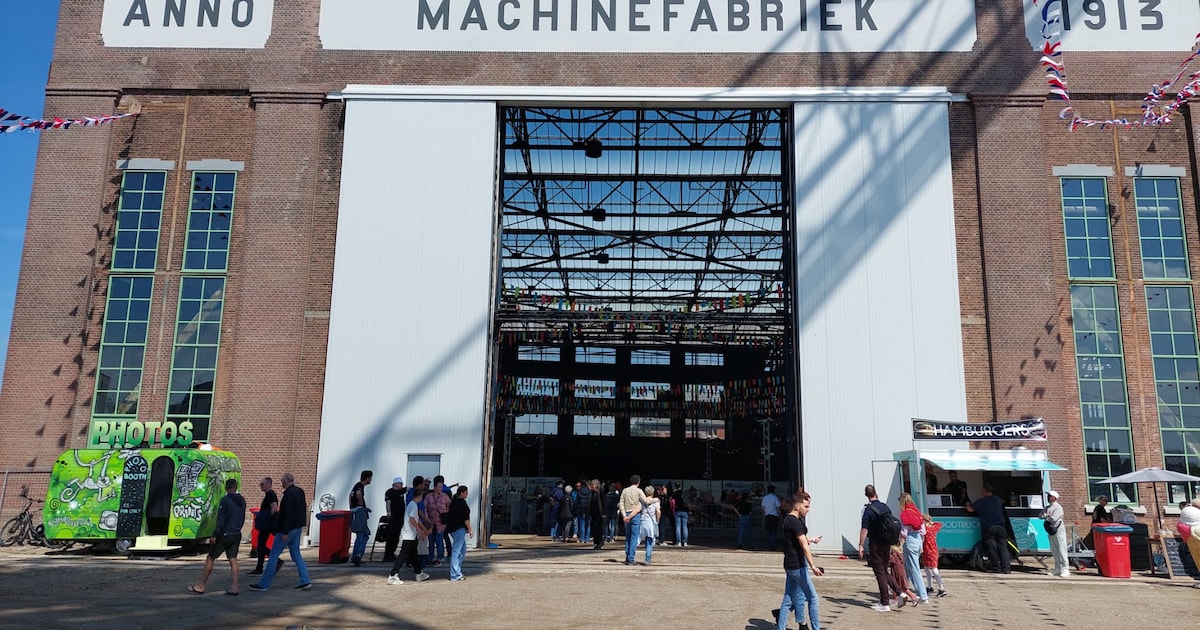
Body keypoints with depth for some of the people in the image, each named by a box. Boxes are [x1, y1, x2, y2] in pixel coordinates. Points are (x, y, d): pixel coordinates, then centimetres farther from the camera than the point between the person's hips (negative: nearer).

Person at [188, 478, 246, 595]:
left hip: (224, 534, -6)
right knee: (233, 560, 5)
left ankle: (201, 586, 10)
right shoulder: (242, 501, 9)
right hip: (236, 535, 7)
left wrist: (214, 535, -15)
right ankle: (234, 587, -1)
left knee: (210, 559, 4)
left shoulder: (225, 500, -13)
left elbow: (221, 519, -17)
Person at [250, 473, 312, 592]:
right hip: (298, 528, 9)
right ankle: (305, 581, 5)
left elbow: (288, 514, -24)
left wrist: (285, 532, -23)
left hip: (288, 529, -9)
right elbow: (304, 509, 18)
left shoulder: (289, 494, -19)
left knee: (274, 555, 0)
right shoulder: (300, 491, 10)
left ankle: (263, 584, 5)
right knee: (296, 554, 12)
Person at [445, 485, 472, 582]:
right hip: (459, 528, -10)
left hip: (452, 528, 10)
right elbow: (465, 517, -18)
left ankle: (457, 572, 22)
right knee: (456, 551, -8)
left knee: (462, 549, 18)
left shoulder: (454, 502, 17)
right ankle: (455, 576, -7)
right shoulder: (461, 502, -13)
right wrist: (470, 529, -13)